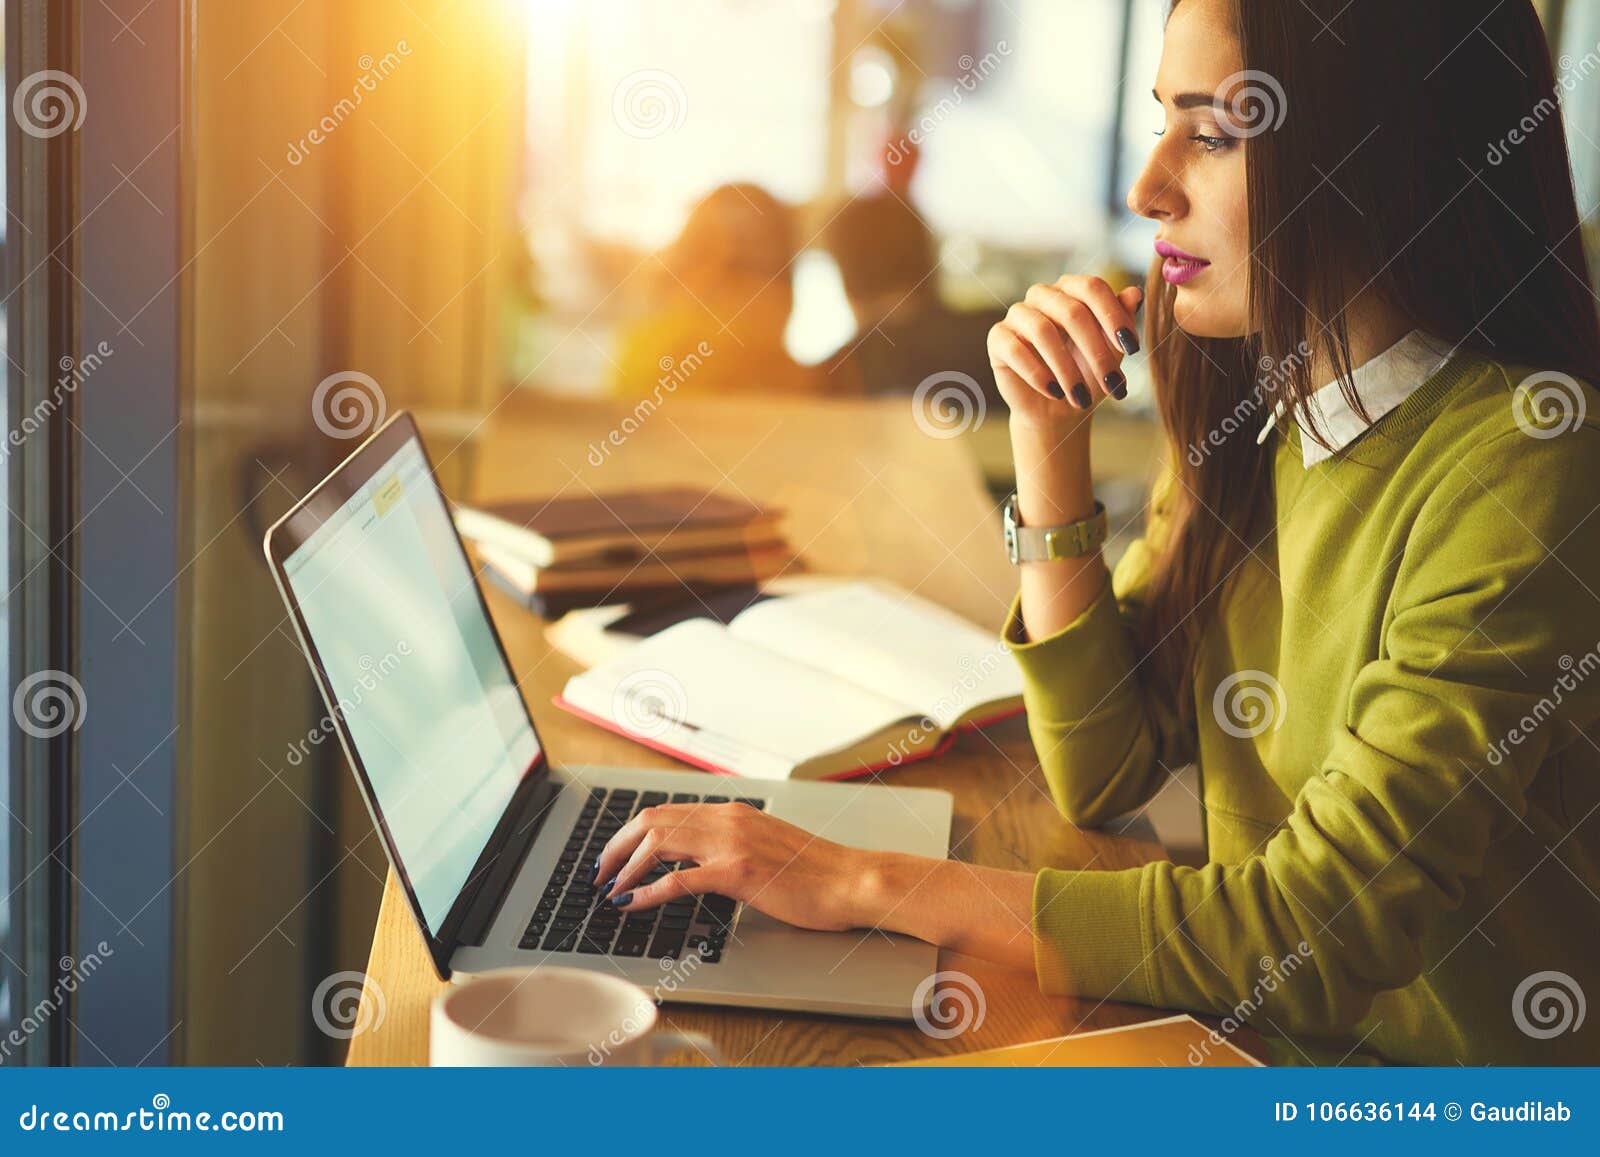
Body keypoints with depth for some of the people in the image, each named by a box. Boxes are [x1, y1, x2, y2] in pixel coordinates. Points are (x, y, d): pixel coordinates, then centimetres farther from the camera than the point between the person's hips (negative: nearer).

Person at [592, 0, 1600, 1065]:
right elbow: (1102, 777, 0)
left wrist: (863, 885, -23)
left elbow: (1316, 934, -24)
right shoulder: (1249, 421, 1)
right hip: (1251, 1030, 6)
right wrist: (1049, 446, -10)